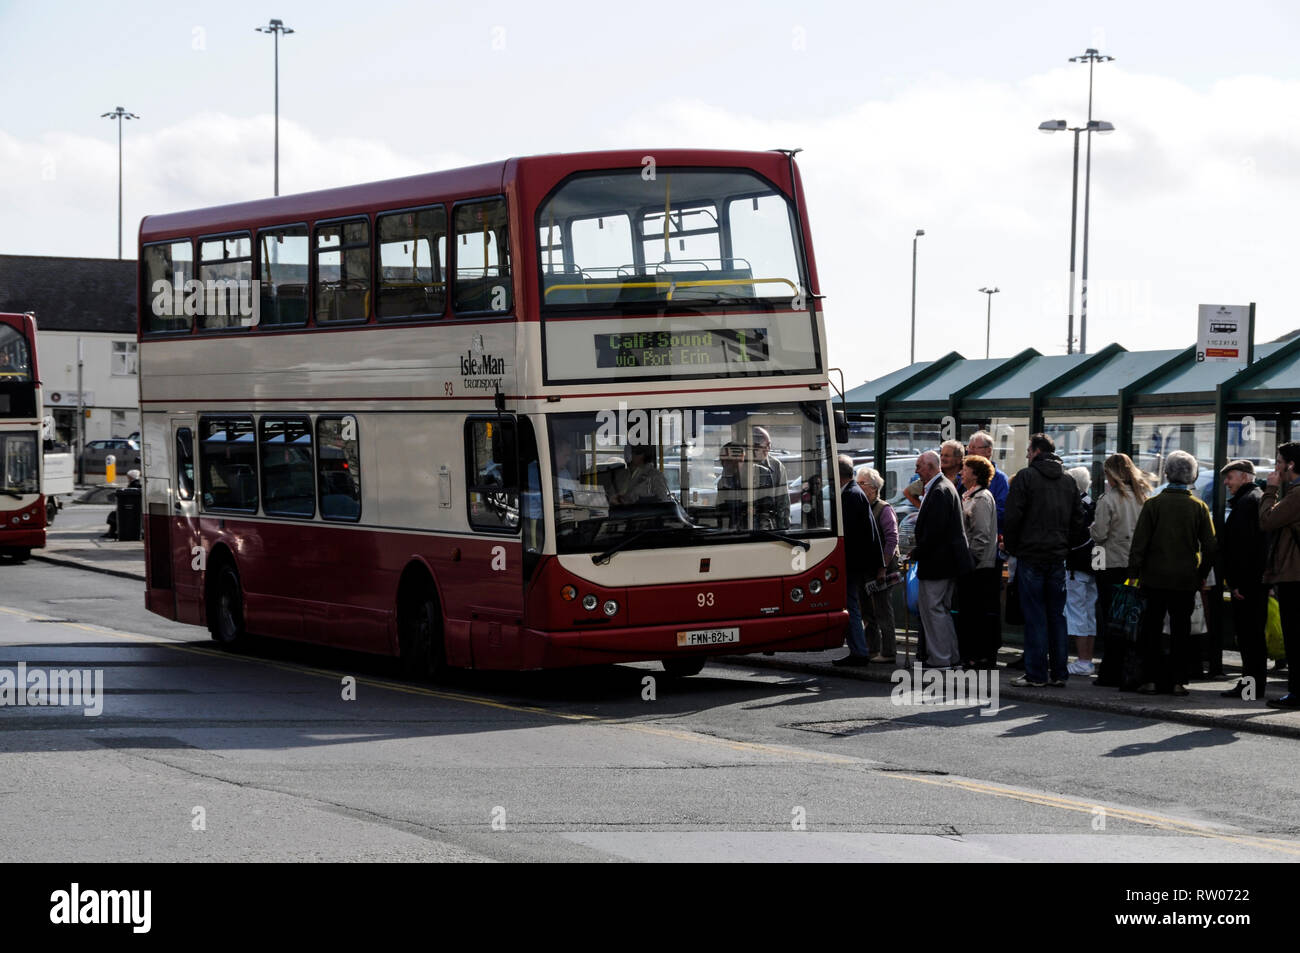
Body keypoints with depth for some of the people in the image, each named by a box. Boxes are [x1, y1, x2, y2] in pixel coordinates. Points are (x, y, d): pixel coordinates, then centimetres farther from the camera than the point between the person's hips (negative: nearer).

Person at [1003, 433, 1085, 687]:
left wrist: (1011, 546, 1)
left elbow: (1013, 516, -12)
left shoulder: (1026, 477, -7)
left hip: (1031, 555, -5)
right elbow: (1078, 519, 12)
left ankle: (1036, 674, -3)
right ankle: (1058, 673, 9)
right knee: (1057, 615, 9)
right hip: (1058, 557, 5)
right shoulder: (1069, 481, 11)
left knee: (1034, 616, -3)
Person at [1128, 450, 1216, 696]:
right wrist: (1202, 574, 11)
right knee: (1181, 630, 6)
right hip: (1186, 578, 1)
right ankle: (1178, 681, 4)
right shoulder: (1199, 507, 0)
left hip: (1155, 576, -1)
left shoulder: (1153, 503, -4)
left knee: (1152, 629, 5)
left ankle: (1150, 680, 2)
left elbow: (1140, 541, -6)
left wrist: (1136, 570, 1)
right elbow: (1210, 546, 1)